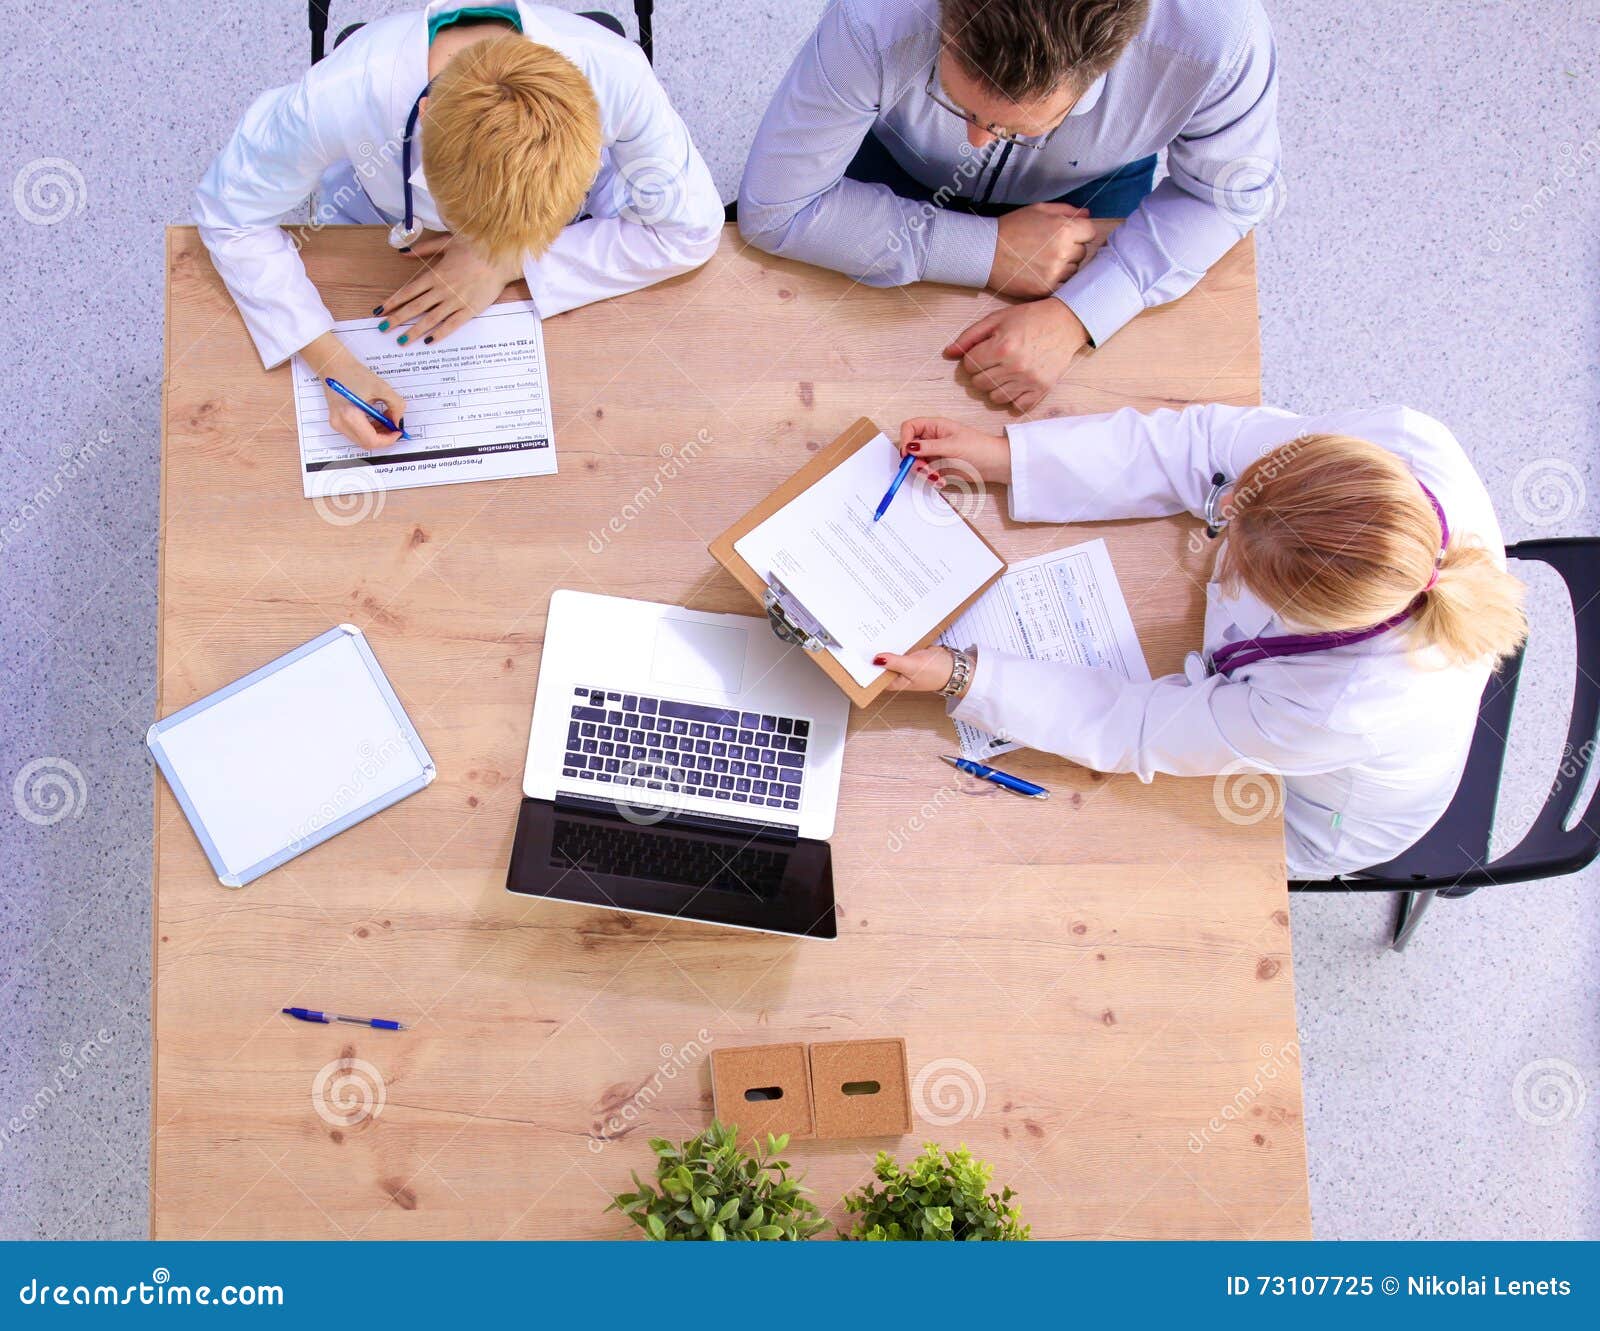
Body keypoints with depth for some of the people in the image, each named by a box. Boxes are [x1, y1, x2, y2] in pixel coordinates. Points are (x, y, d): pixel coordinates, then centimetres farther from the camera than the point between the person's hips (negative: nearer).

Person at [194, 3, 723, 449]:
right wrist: (335, 363, -35)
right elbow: (230, 214, -23)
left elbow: (688, 228, -25)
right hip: (381, 221, 0)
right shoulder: (342, 96, -41)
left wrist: (507, 265, -31)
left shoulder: (615, 76, -41)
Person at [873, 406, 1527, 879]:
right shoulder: (1407, 441, -39)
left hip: (1310, 823, -5)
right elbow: (1204, 442, -27)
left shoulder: (1337, 711, -48)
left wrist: (960, 675, -30)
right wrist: (1001, 456, -28)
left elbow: (1134, 729, -32)